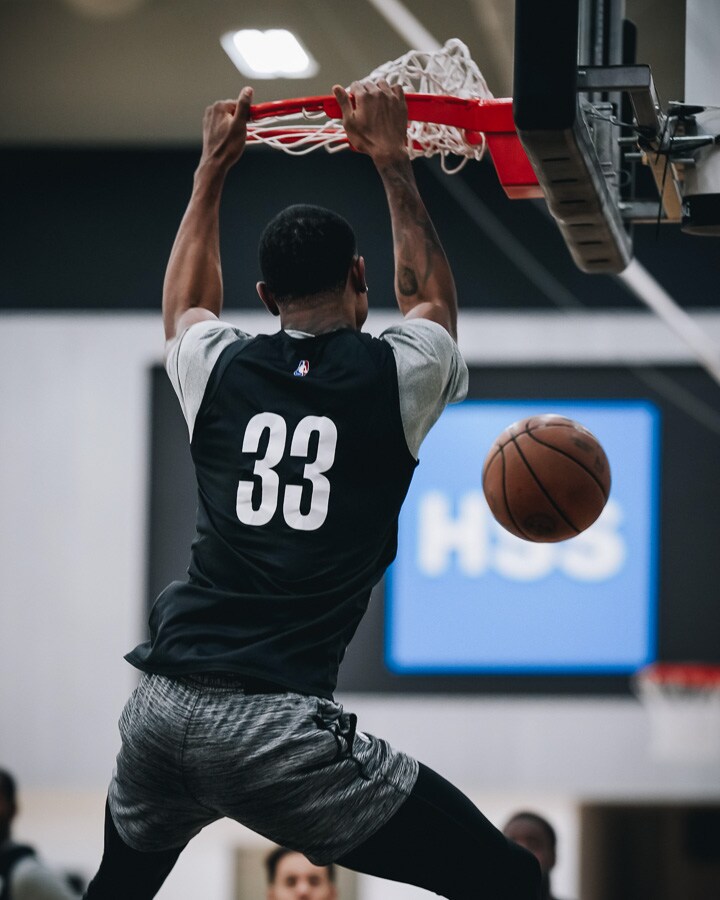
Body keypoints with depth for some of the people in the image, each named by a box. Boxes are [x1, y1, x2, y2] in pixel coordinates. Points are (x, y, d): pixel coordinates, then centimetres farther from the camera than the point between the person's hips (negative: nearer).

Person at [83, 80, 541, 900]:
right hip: (280, 726, -5)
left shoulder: (220, 368, 11)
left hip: (161, 710, 5)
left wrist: (213, 167, 49)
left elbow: (185, 302, 39)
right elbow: (430, 298, 30)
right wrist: (391, 160, 39)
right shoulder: (392, 375, 3)